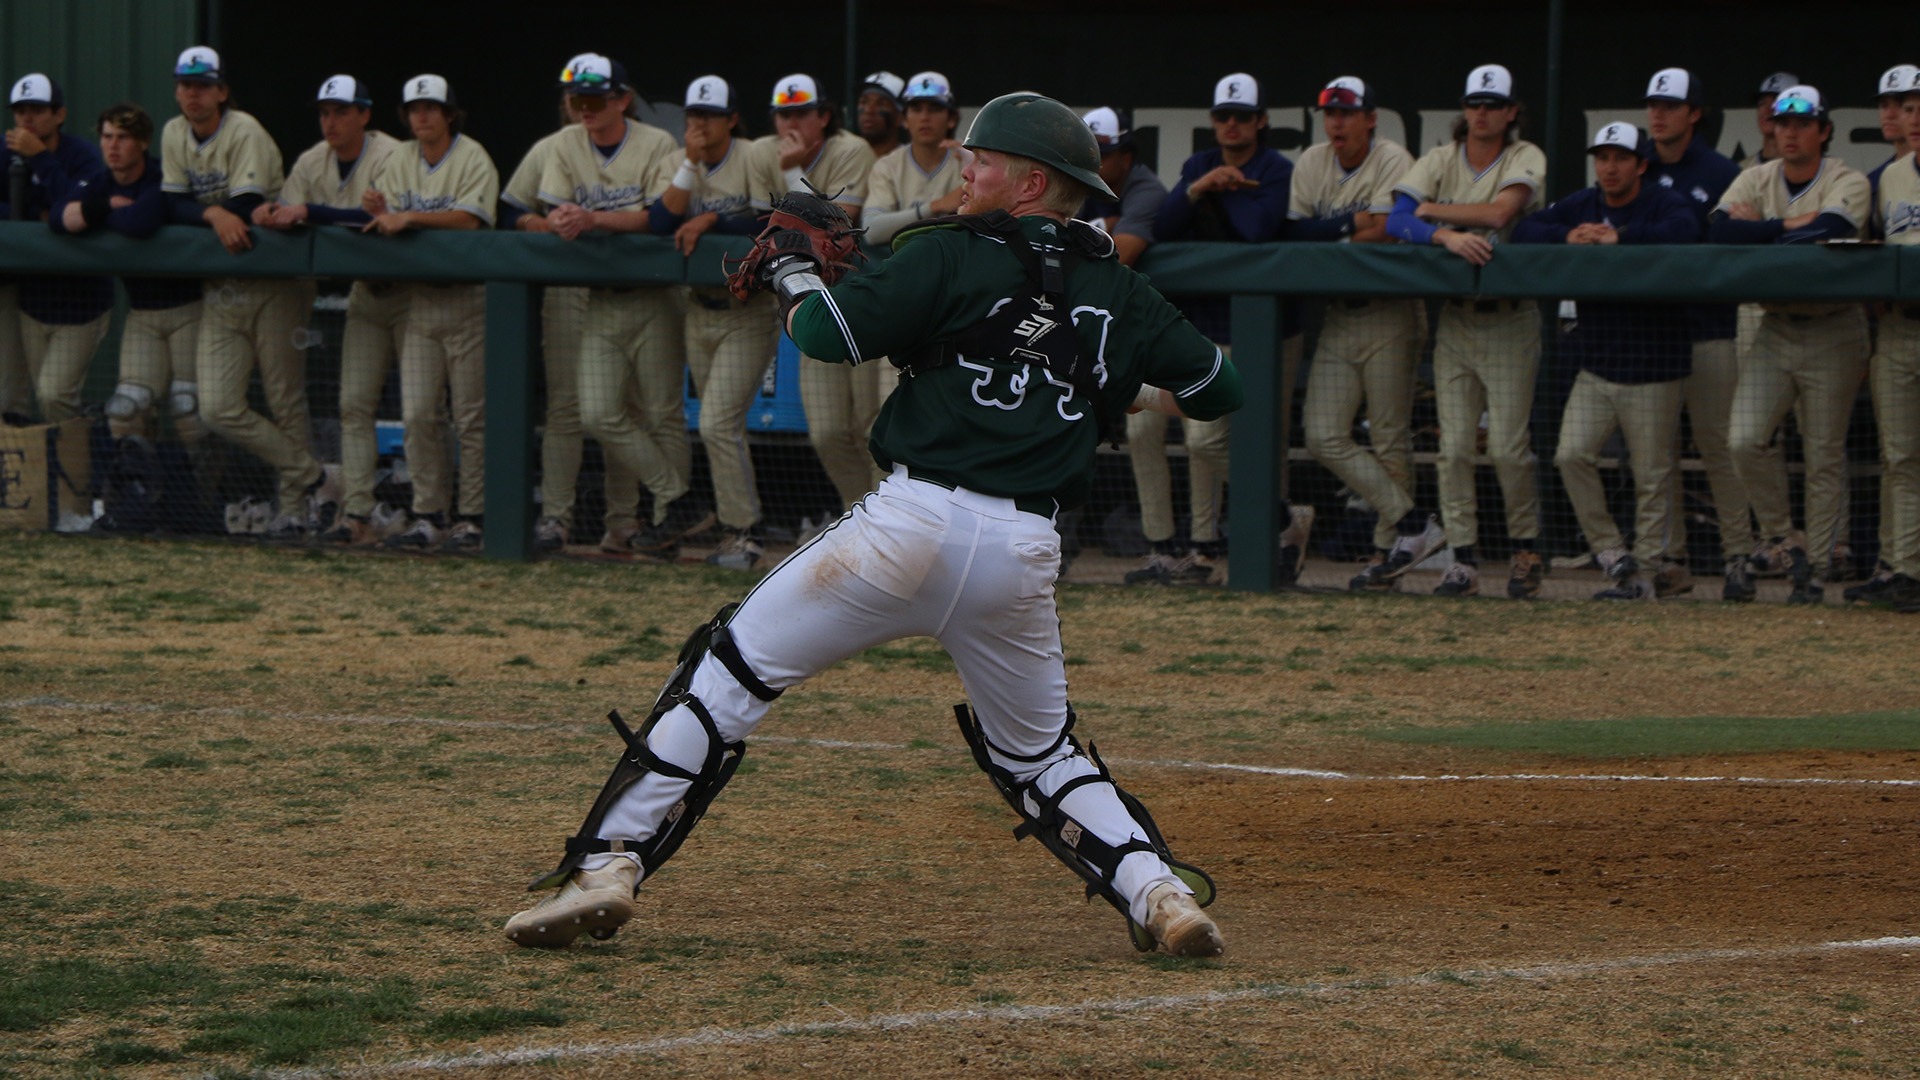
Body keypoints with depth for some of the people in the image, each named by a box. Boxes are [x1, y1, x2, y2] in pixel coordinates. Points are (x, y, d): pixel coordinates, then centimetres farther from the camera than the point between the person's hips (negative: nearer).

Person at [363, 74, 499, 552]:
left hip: (467, 301, -5)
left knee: (471, 415, -3)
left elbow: (469, 218, -19)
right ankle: (430, 515, 6)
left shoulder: (473, 159, -5)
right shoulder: (398, 161, 12)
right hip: (418, 300, 5)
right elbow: (386, 218, 7)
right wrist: (378, 212, -15)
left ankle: (472, 517, 2)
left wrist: (410, 217, -23)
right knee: (417, 413, 0)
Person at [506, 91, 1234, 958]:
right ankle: (1158, 891, 2)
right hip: (1026, 552, 4)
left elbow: (831, 334, -6)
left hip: (914, 523, -4)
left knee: (731, 673, 5)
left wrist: (792, 273, 14)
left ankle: (607, 864, -2)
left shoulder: (950, 258, 1)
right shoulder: (1118, 295, 15)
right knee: (1038, 755, 22)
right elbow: (1218, 388, 20)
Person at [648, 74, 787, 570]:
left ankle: (743, 532, -9)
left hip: (748, 314, -6)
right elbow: (661, 223, -7)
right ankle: (736, 527, 20)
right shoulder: (685, 167, 8)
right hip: (700, 312, 6)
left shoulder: (754, 162, -8)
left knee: (718, 423, -15)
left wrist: (710, 221, -16)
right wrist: (691, 164, -13)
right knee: (721, 427, 11)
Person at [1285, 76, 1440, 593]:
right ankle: (1414, 524, -3)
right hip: (1336, 317, 6)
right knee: (1325, 439, -4)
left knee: (1390, 441, -2)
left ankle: (1386, 550, 6)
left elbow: (1384, 232, -19)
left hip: (1387, 318, -6)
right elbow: (1292, 232, 2)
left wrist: (1324, 233, -8)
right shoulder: (1311, 164, 8)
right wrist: (1352, 224, -10)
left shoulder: (1394, 162, -9)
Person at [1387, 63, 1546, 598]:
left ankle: (1526, 547, 11)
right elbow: (1396, 222, -9)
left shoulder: (1525, 159, -2)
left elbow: (1500, 212, -20)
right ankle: (1463, 558, 2)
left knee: (1508, 446, -6)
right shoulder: (1439, 161, 6)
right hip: (1453, 320, 3)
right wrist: (1447, 235, -27)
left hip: (1510, 319, -3)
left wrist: (1431, 210, -8)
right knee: (1453, 446, -1)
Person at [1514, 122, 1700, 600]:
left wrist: (1619, 238, -24)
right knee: (1572, 455, -7)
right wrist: (1569, 236, -14)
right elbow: (1524, 231, 4)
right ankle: (1612, 554, 4)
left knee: (1652, 476, -2)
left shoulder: (1664, 203, -3)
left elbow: (1683, 232, -26)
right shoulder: (1582, 205, 13)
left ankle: (1649, 569, 7)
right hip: (1596, 363, 5)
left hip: (1653, 367, -5)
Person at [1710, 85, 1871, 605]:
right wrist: (1790, 226, -16)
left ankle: (1816, 566, 8)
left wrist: (1756, 233, -17)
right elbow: (1719, 230, -11)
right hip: (1775, 329, 4)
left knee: (1824, 455, 0)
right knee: (1744, 440, -11)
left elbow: (1830, 232, -27)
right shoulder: (1756, 181, 6)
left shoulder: (1847, 184, -6)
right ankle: (1784, 540, 7)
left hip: (1833, 333, -3)